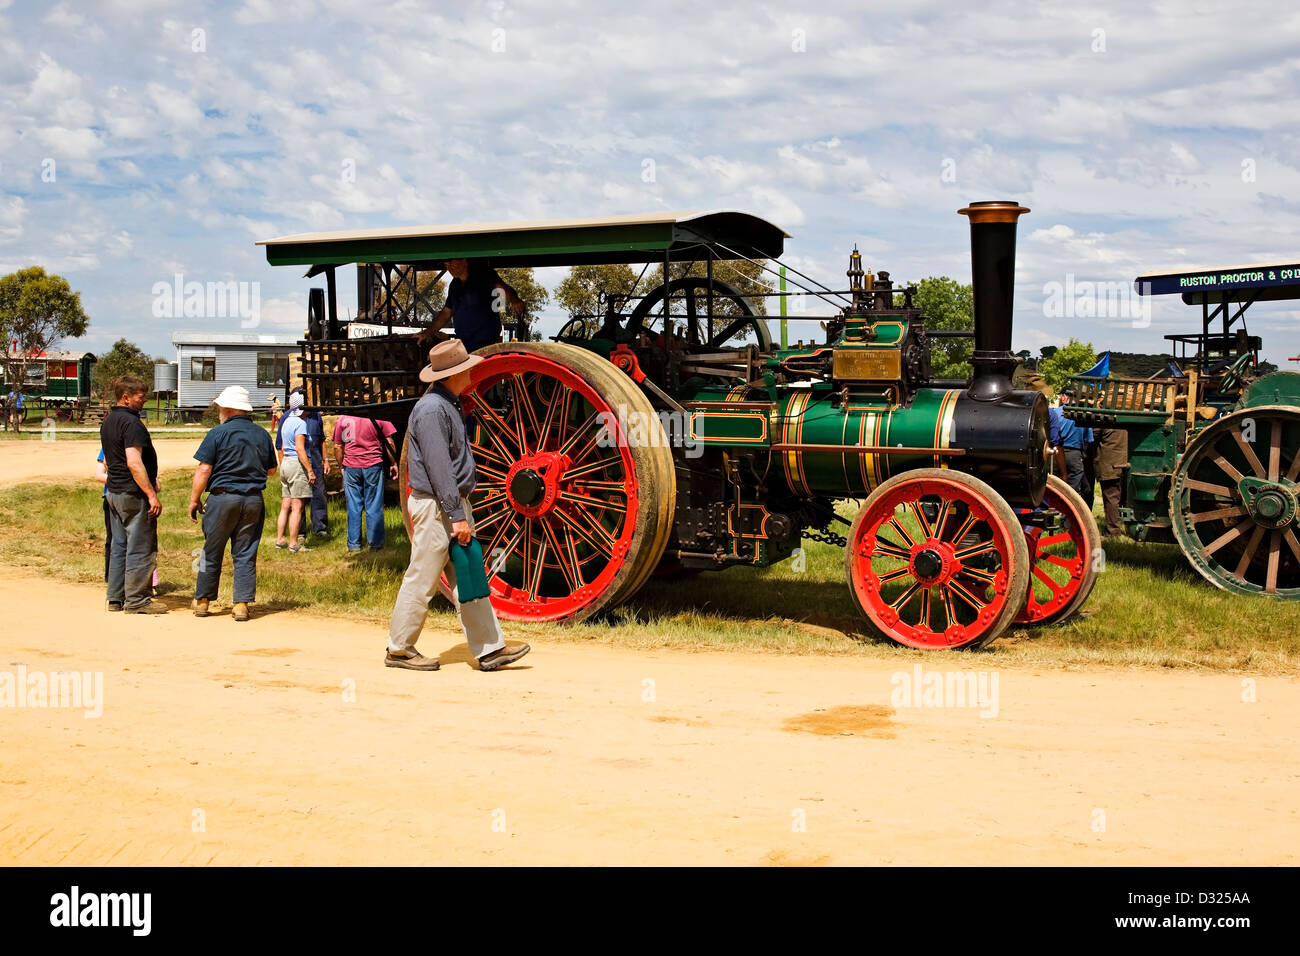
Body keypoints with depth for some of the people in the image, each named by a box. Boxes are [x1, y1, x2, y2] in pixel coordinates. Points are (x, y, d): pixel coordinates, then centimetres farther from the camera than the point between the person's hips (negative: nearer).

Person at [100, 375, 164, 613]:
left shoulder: (107, 422, 15)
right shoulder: (131, 422, -16)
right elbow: (134, 462, -24)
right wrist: (151, 494, -23)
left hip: (113, 492, 10)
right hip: (134, 494, -10)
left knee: (119, 545, 14)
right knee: (141, 547, -4)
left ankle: (115, 598, 19)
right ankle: (136, 600, 0)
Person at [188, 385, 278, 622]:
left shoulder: (217, 434, -7)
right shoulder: (262, 434, 7)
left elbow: (203, 471, -9)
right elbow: (271, 470, 16)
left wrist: (194, 500, -1)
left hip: (222, 498, -3)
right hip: (254, 500, 3)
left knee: (212, 552, 8)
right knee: (245, 553, 7)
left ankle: (202, 601, 18)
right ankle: (241, 604, 4)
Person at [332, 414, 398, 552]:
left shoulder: (343, 418, 3)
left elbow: (337, 446, 7)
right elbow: (389, 442, -2)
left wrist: (341, 467, 18)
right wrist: (394, 464, 7)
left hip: (351, 467, 2)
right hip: (373, 466, -2)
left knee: (353, 506, 9)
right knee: (374, 506, 5)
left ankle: (354, 544, 12)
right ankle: (375, 543, 8)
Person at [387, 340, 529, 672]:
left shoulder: (448, 404, 14)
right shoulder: (431, 409, -18)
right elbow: (438, 468, -22)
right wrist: (457, 516, -22)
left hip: (454, 502, 10)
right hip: (436, 507, -10)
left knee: (469, 578, 10)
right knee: (422, 579, -1)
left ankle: (489, 648, 14)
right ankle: (399, 649, 12)